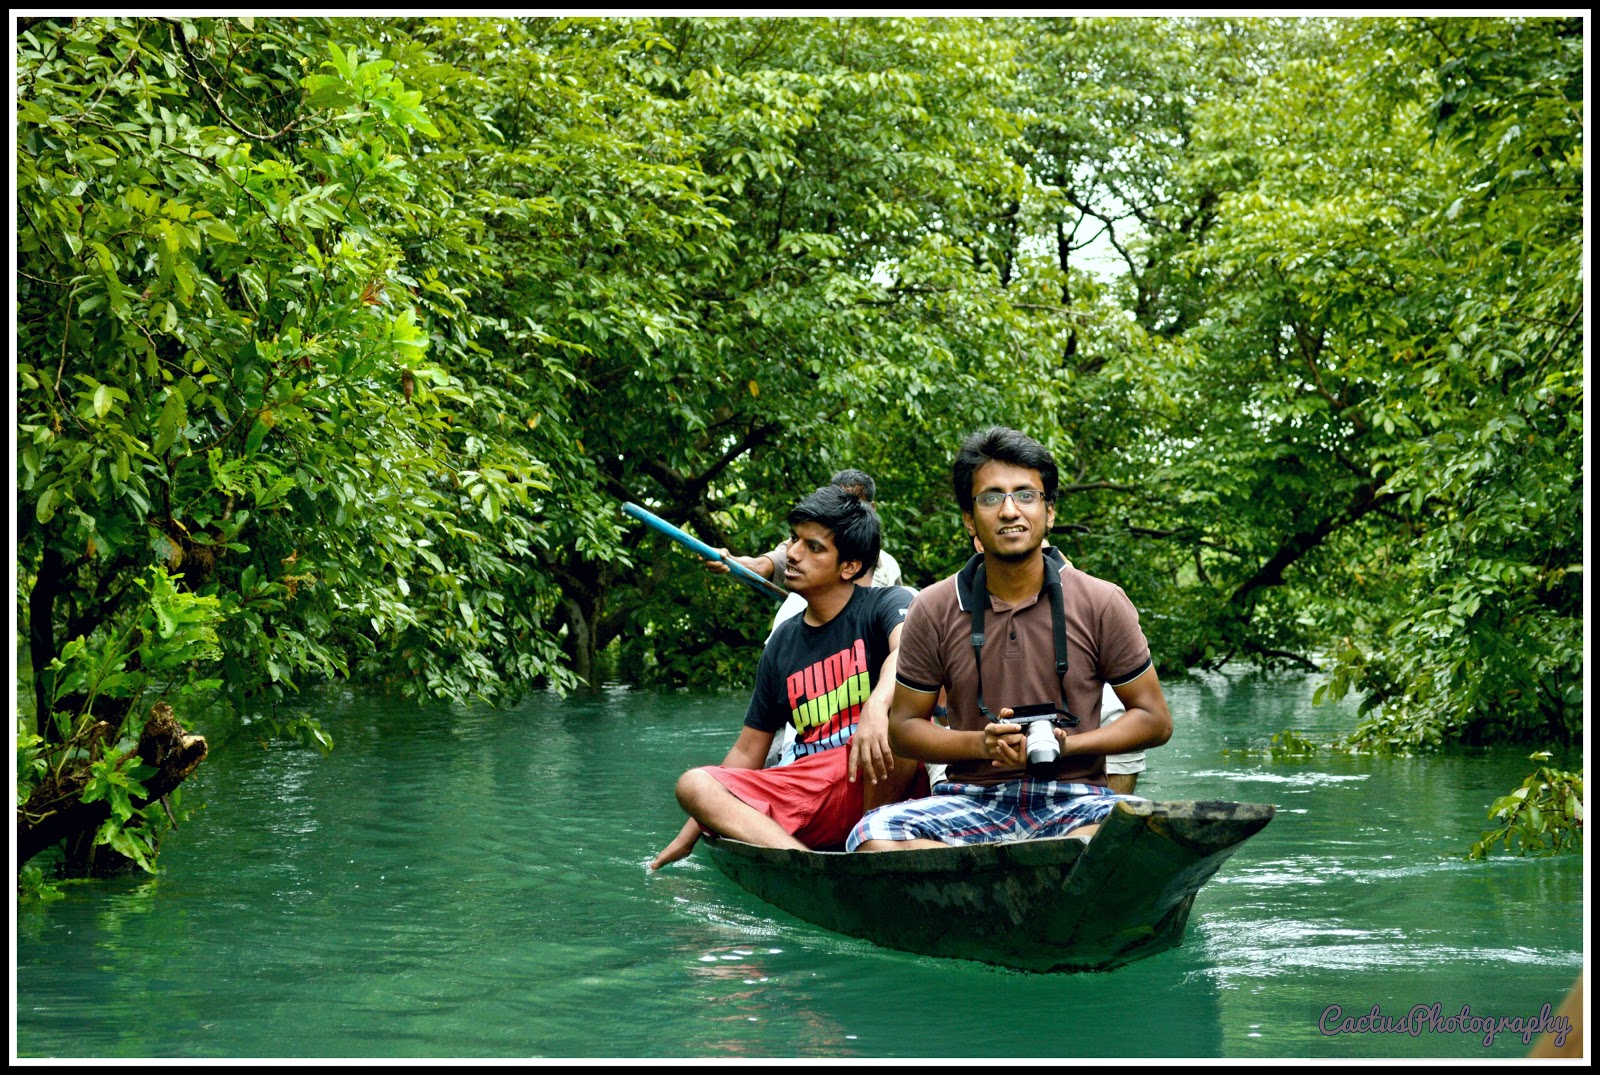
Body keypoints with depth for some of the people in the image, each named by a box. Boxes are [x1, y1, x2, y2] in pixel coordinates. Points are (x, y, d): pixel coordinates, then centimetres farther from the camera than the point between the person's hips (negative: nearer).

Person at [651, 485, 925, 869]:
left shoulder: (885, 604, 3)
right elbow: (748, 752, 20)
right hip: (807, 800, 5)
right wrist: (687, 837, 15)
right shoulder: (782, 643, 17)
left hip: (880, 783, -5)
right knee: (694, 784, -16)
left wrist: (877, 706, -43)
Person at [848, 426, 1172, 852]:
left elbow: (1155, 720, 7)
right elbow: (904, 726, 10)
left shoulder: (1102, 604, 2)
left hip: (1073, 799, -1)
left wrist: (1067, 744, -10)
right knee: (874, 837, -31)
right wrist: (981, 743, -10)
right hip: (972, 799, 1)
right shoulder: (934, 611, 3)